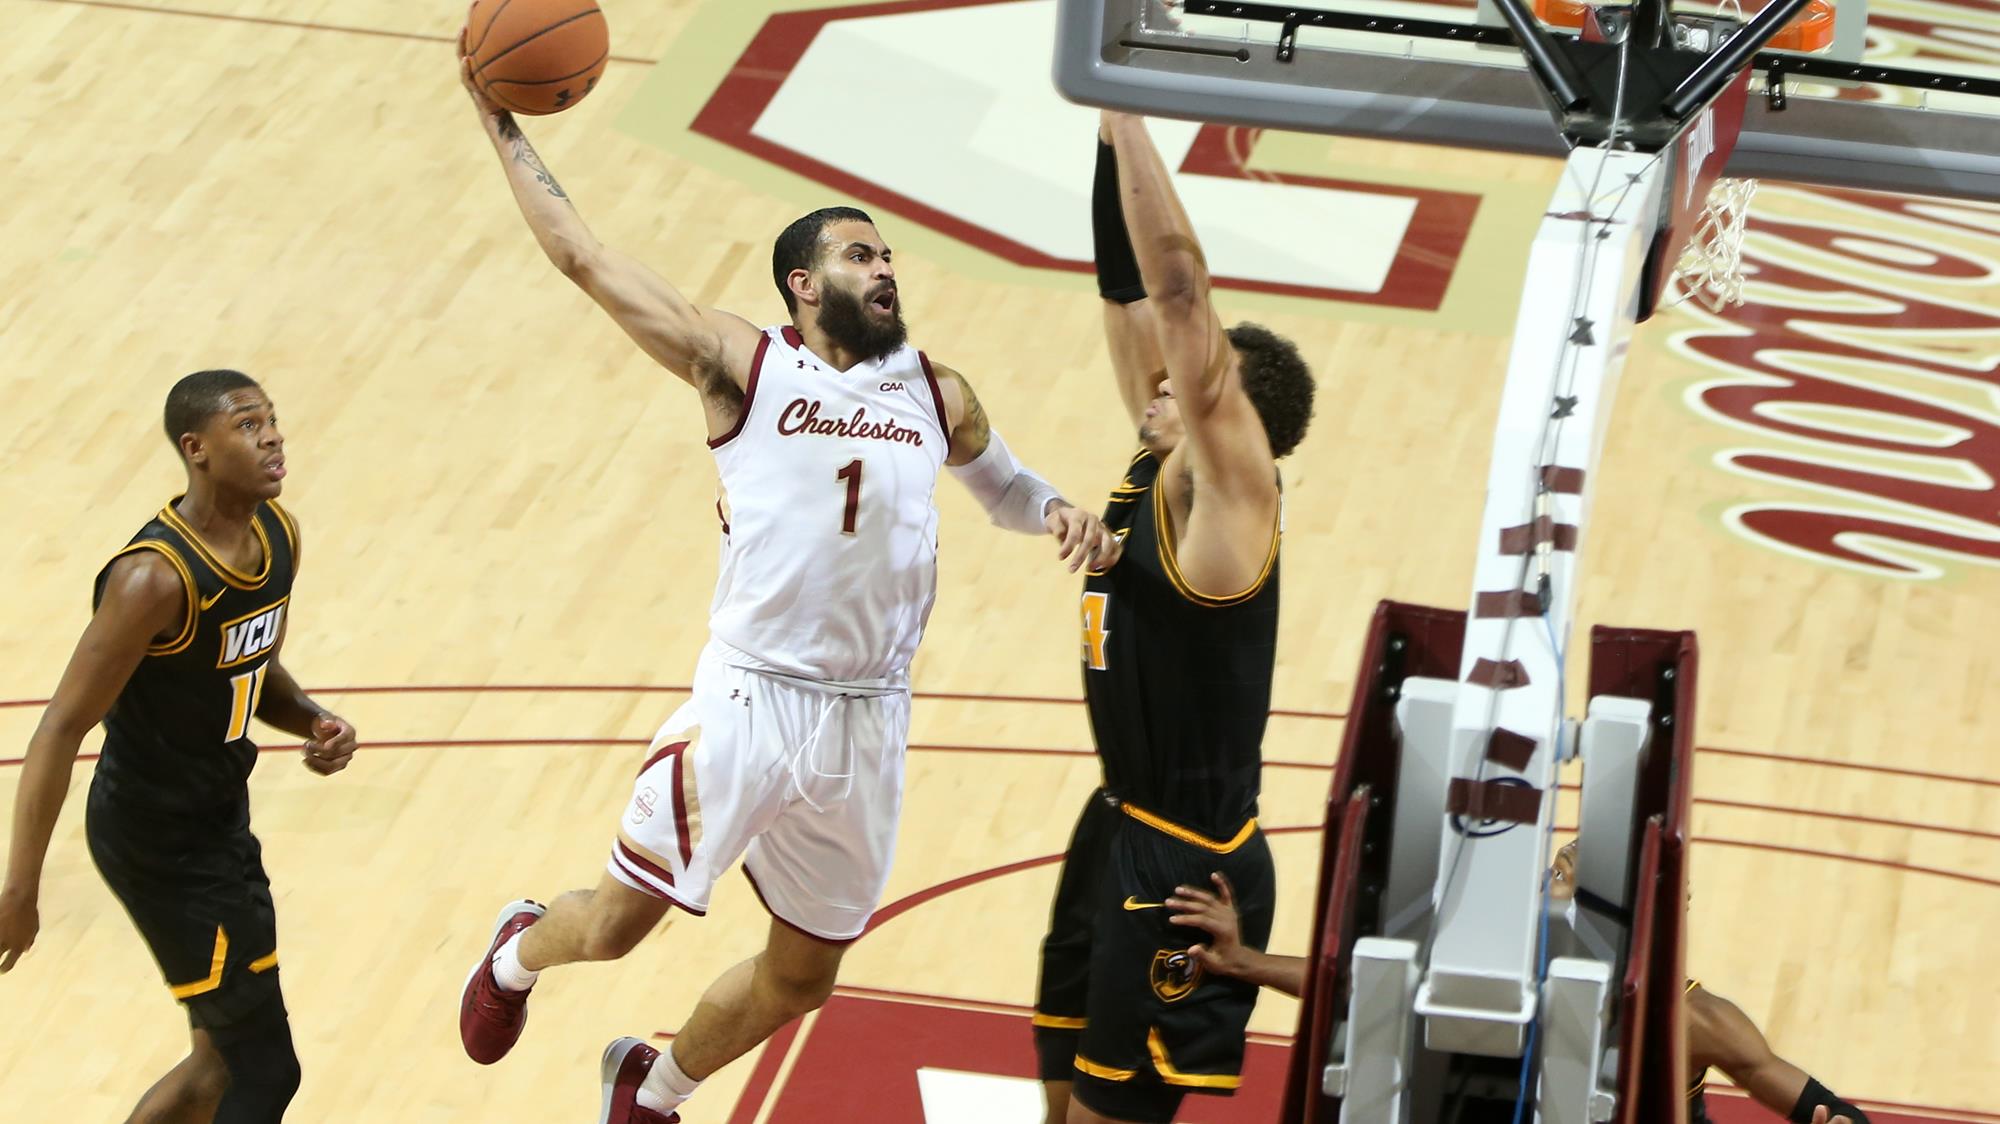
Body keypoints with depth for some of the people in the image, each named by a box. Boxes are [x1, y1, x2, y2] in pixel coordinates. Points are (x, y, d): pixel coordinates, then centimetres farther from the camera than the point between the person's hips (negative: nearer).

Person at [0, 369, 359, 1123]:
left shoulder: (278, 534, -1)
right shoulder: (156, 578, -27)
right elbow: (62, 730, -25)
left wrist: (312, 722, -5)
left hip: (218, 818, 9)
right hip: (160, 842, -9)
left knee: (223, 1063, 19)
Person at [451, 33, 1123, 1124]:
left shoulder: (939, 397, 9)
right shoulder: (741, 365, -4)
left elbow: (1001, 483, 29)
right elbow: (586, 259, -4)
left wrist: (1058, 511, 6)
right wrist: (503, 127, -4)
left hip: (867, 722, 4)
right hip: (751, 697, -4)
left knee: (801, 975, 14)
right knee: (617, 923, 1)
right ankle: (518, 953, 39)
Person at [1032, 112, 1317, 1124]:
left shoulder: (1226, 490, -17)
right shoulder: (1157, 464, 4)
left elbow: (1180, 286, -26)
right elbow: (1130, 292, 5)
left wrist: (1129, 118, -25)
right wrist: (1109, 131, -3)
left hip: (1183, 863, -9)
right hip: (1118, 828, 9)